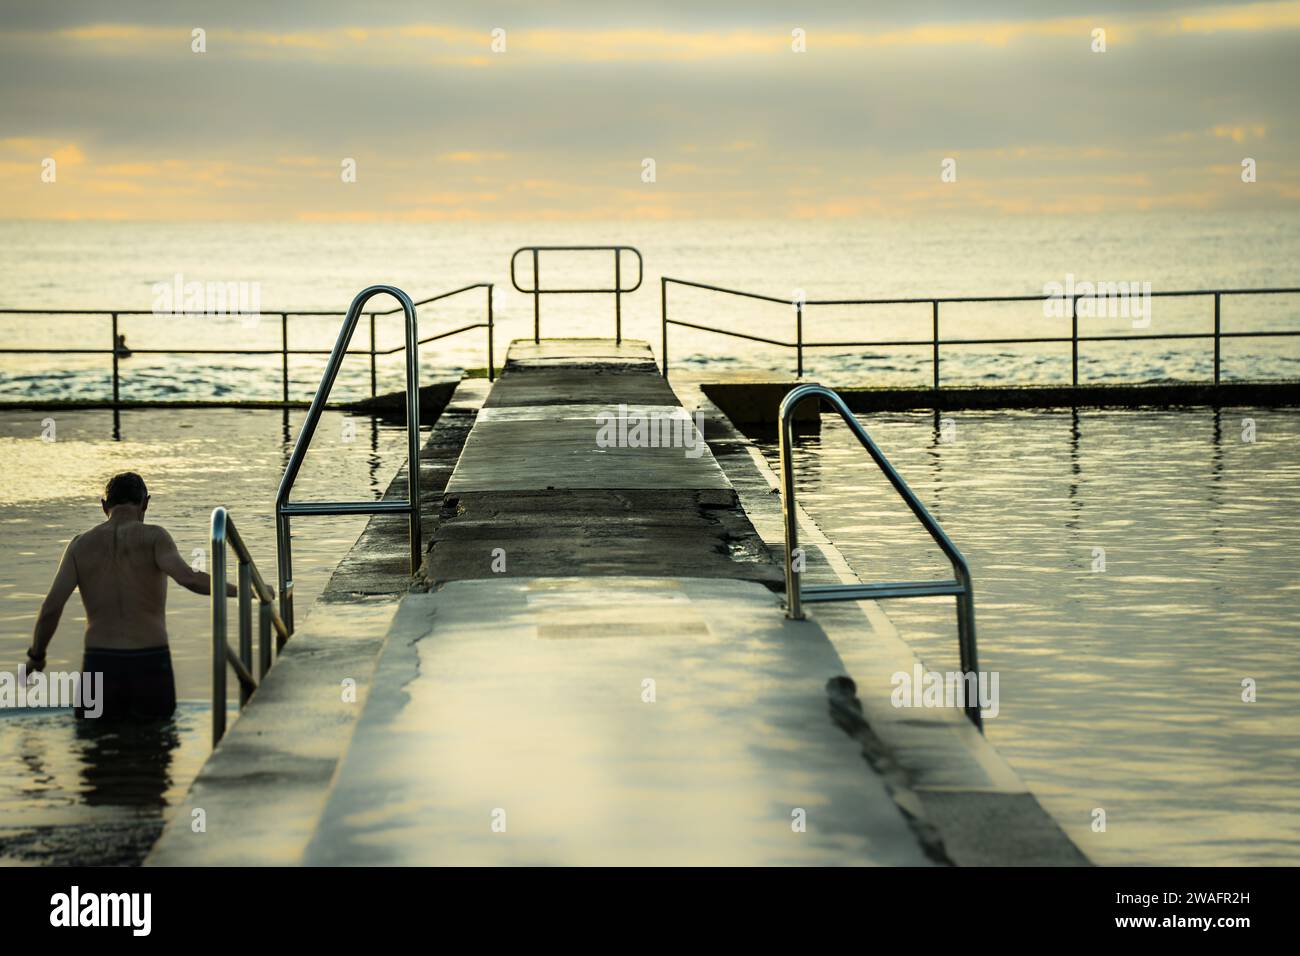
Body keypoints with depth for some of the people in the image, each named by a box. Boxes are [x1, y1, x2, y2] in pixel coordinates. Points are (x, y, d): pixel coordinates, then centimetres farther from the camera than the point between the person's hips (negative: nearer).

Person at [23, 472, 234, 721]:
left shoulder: (81, 545, 7)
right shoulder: (153, 537, -1)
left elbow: (51, 608, 0)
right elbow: (188, 578, -18)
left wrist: (36, 656, 15)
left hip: (100, 665, 2)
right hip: (150, 664, -2)